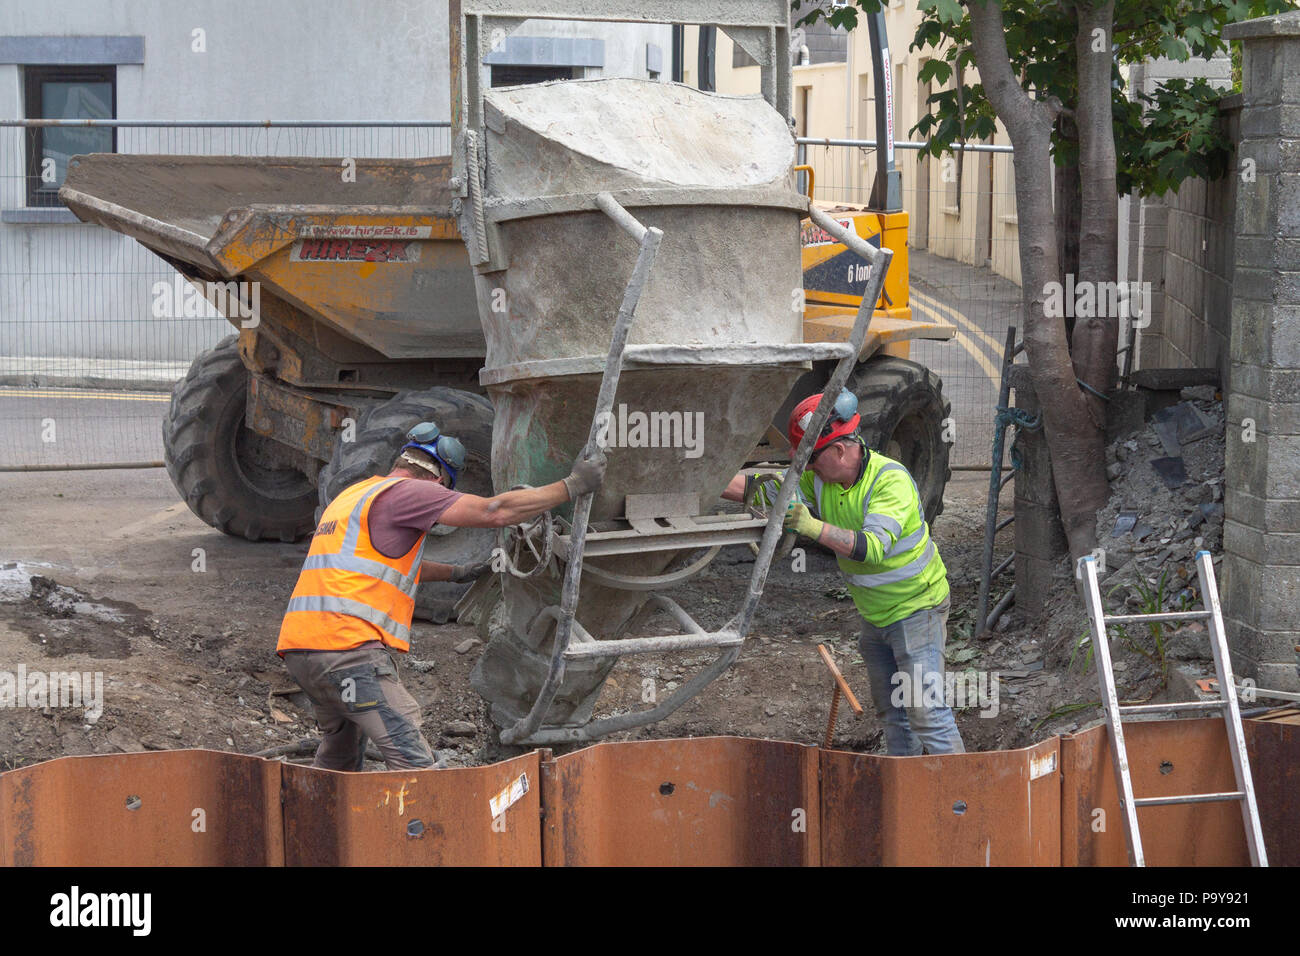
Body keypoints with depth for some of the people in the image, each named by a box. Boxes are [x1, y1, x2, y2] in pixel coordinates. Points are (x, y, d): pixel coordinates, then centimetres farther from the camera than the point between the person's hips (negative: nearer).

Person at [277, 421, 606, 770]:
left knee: (341, 745, 29)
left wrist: (453, 572, 51)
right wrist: (572, 485, 0)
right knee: (413, 759, -14)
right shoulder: (406, 492, -3)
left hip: (298, 648, 9)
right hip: (347, 646, -9)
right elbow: (496, 511, -8)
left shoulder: (354, 494, 25)